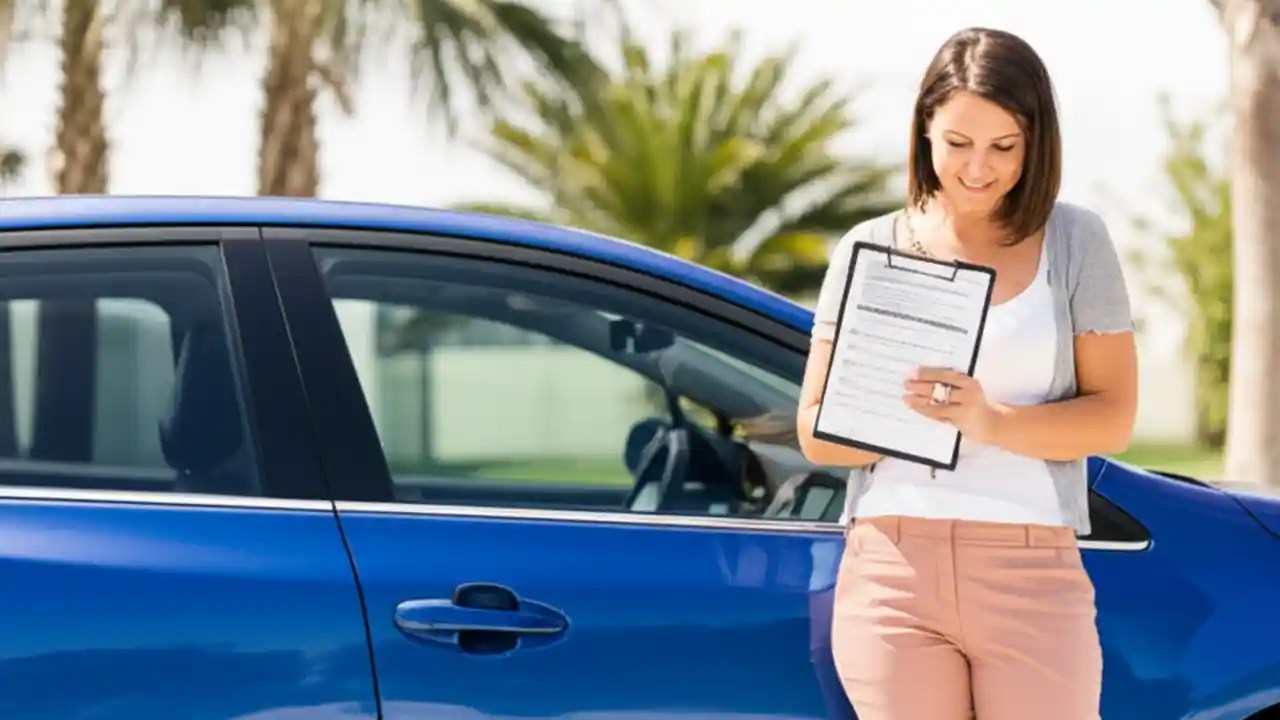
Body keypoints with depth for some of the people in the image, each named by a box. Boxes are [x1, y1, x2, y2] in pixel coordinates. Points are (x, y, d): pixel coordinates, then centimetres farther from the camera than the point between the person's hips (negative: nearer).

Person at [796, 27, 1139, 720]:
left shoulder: (1074, 242, 6)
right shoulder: (870, 247, 9)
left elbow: (1112, 417, 1)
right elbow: (816, 431, 7)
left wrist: (991, 422, -18)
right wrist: (907, 417, -14)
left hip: (1032, 570, -1)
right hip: (891, 568, 1)